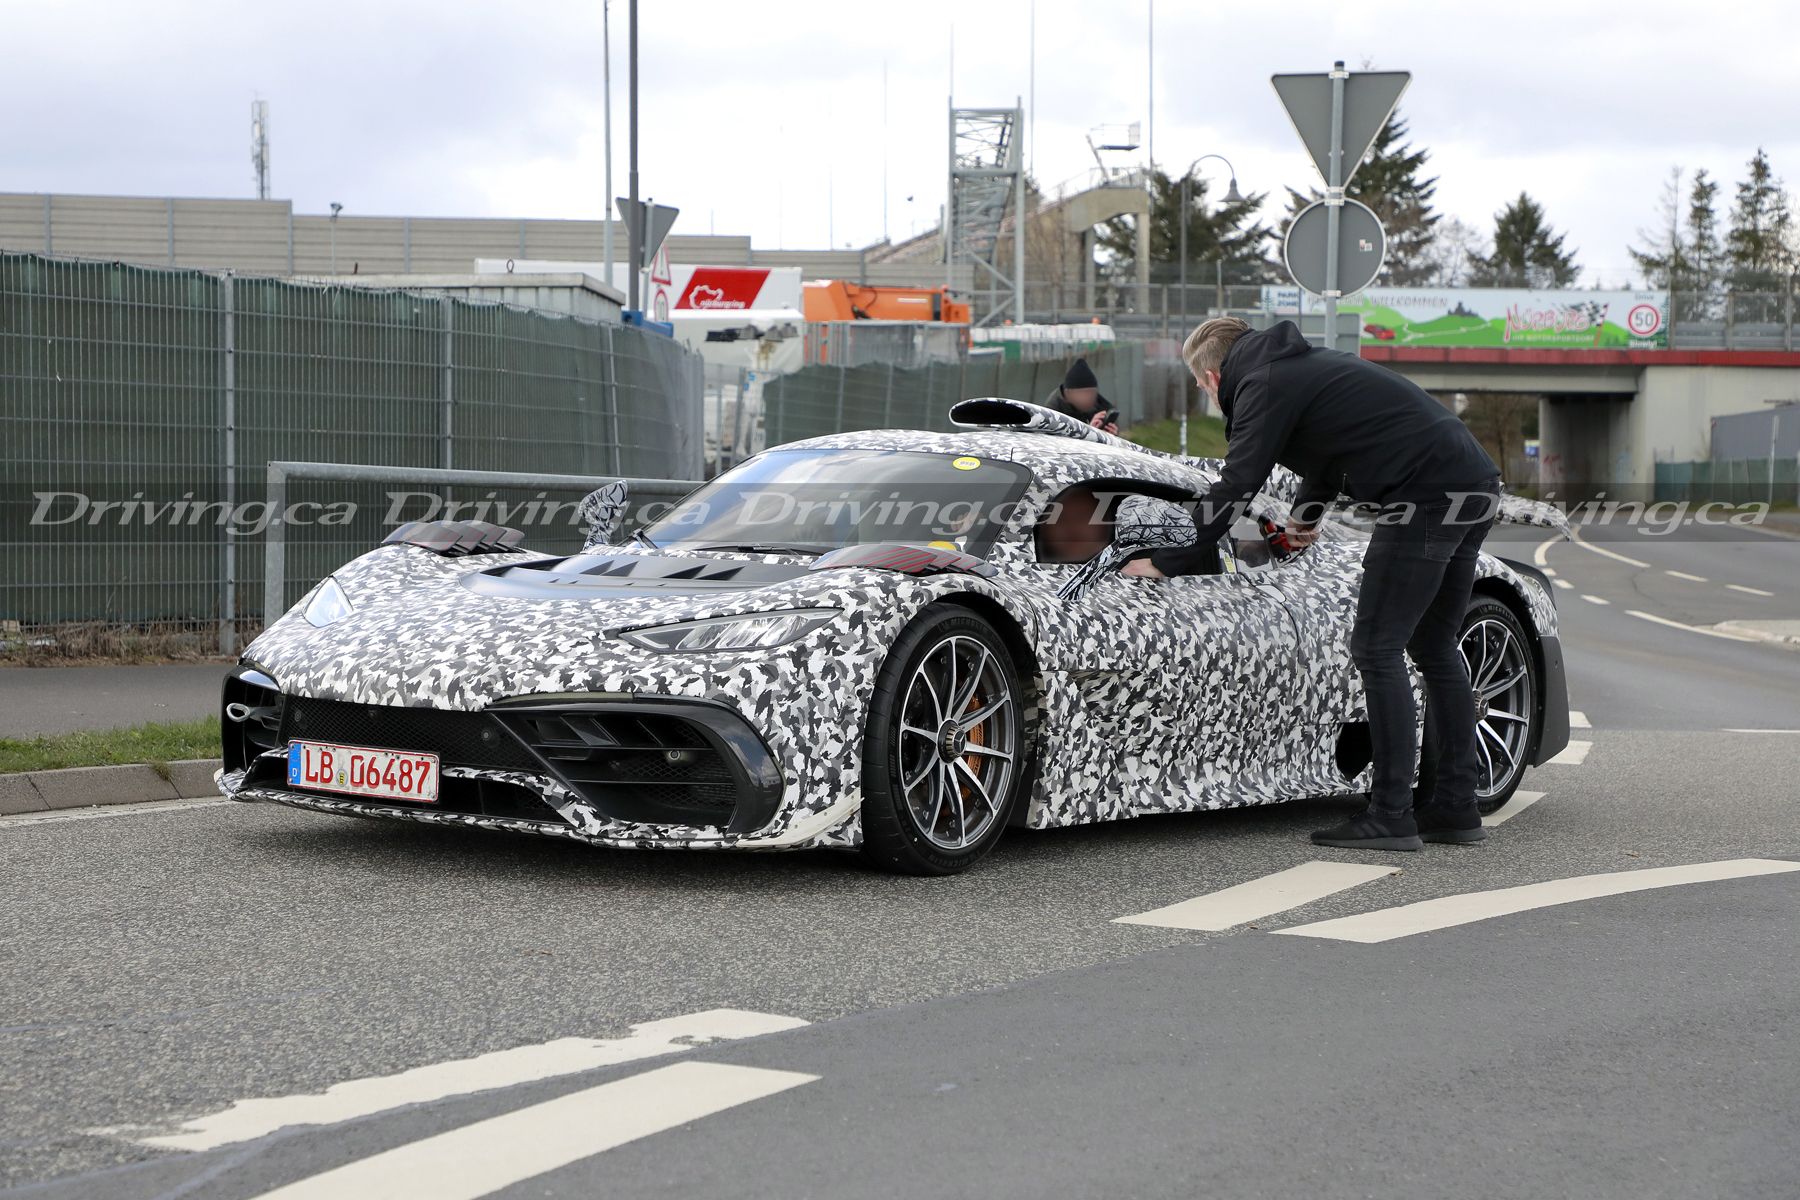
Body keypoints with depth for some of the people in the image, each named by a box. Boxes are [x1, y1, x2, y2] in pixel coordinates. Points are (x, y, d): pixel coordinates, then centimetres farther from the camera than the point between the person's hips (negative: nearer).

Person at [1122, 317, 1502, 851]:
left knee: (1377, 650, -5)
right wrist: (1307, 512, 53)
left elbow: (1234, 491, -9)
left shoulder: (1265, 386, -4)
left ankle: (1390, 816, -7)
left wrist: (1164, 563, -2)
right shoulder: (1307, 365, 25)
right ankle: (1455, 808, 18)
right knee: (1434, 648, 16)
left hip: (1427, 495, -10)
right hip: (1475, 483, 10)